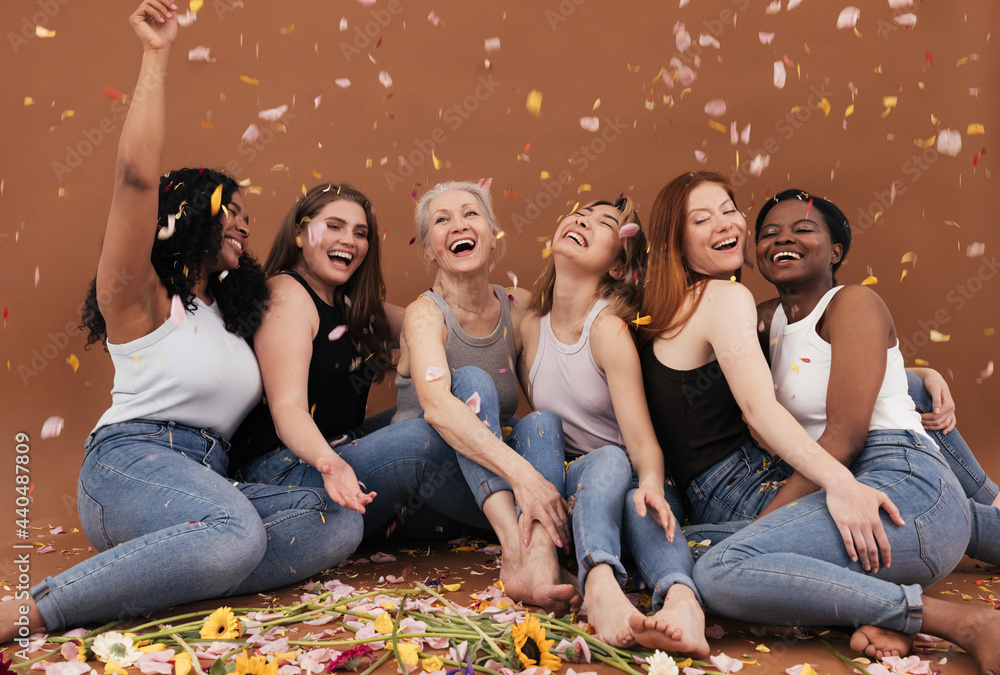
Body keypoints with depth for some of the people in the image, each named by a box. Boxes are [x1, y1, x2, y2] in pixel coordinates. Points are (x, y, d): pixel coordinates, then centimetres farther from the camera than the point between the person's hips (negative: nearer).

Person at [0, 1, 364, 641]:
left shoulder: (229, 311, 25)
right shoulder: (139, 298, 3)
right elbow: (137, 176, -13)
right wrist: (157, 55, -12)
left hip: (208, 476, 7)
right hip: (129, 462, -6)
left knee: (342, 520, -17)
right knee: (235, 535, -38)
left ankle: (151, 577, -25)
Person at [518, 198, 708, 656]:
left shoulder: (609, 329, -13)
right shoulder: (529, 326, 3)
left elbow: (642, 440, -22)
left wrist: (651, 483, -42)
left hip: (624, 479, -2)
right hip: (561, 480, 2)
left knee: (633, 490, -36)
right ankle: (601, 586, -56)